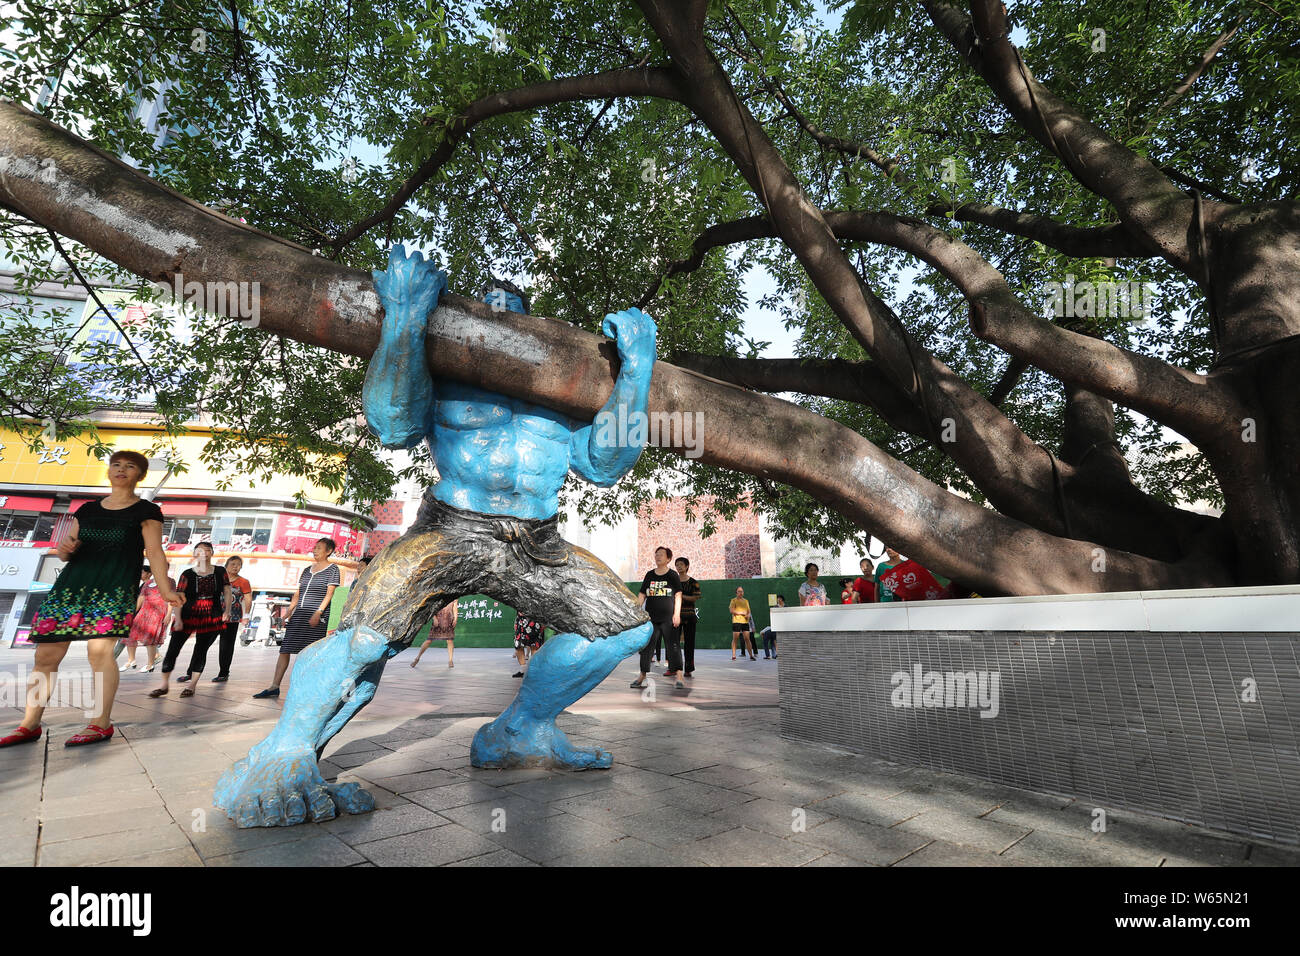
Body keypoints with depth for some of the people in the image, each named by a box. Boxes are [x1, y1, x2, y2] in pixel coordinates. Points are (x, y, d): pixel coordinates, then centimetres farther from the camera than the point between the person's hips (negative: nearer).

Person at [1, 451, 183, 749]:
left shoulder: (146, 511, 5)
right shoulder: (87, 509, 19)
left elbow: (154, 551, -2)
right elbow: (65, 550, 21)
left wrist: (165, 590, -10)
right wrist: (64, 548, -4)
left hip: (116, 587, -5)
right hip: (73, 582, 5)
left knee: (100, 649, -17)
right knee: (46, 654, 3)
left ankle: (101, 724, -10)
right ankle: (30, 726, 14)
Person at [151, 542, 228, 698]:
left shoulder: (220, 572, 3)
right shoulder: (188, 574, -3)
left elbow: (227, 592, 8)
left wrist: (226, 611, -2)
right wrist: (178, 619, -14)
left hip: (211, 618, 1)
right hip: (188, 615, -1)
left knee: (201, 650, 4)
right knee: (173, 649, -3)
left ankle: (192, 686, 13)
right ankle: (164, 685, 10)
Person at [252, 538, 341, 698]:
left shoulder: (332, 569, 0)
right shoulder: (307, 570, 19)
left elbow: (329, 594, -8)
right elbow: (297, 594, 20)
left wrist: (318, 613, -18)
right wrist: (288, 612, 10)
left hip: (317, 616, -6)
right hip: (299, 614, 7)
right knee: (285, 649, 2)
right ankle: (274, 687, 6)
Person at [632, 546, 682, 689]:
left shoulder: (672, 575, 2)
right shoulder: (649, 575, 12)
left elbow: (678, 595, -1)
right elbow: (642, 595, 13)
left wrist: (677, 614, -9)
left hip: (667, 618, -4)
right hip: (650, 617, 4)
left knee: (673, 645, -6)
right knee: (645, 646, 6)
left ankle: (678, 675, -3)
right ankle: (642, 676, 17)